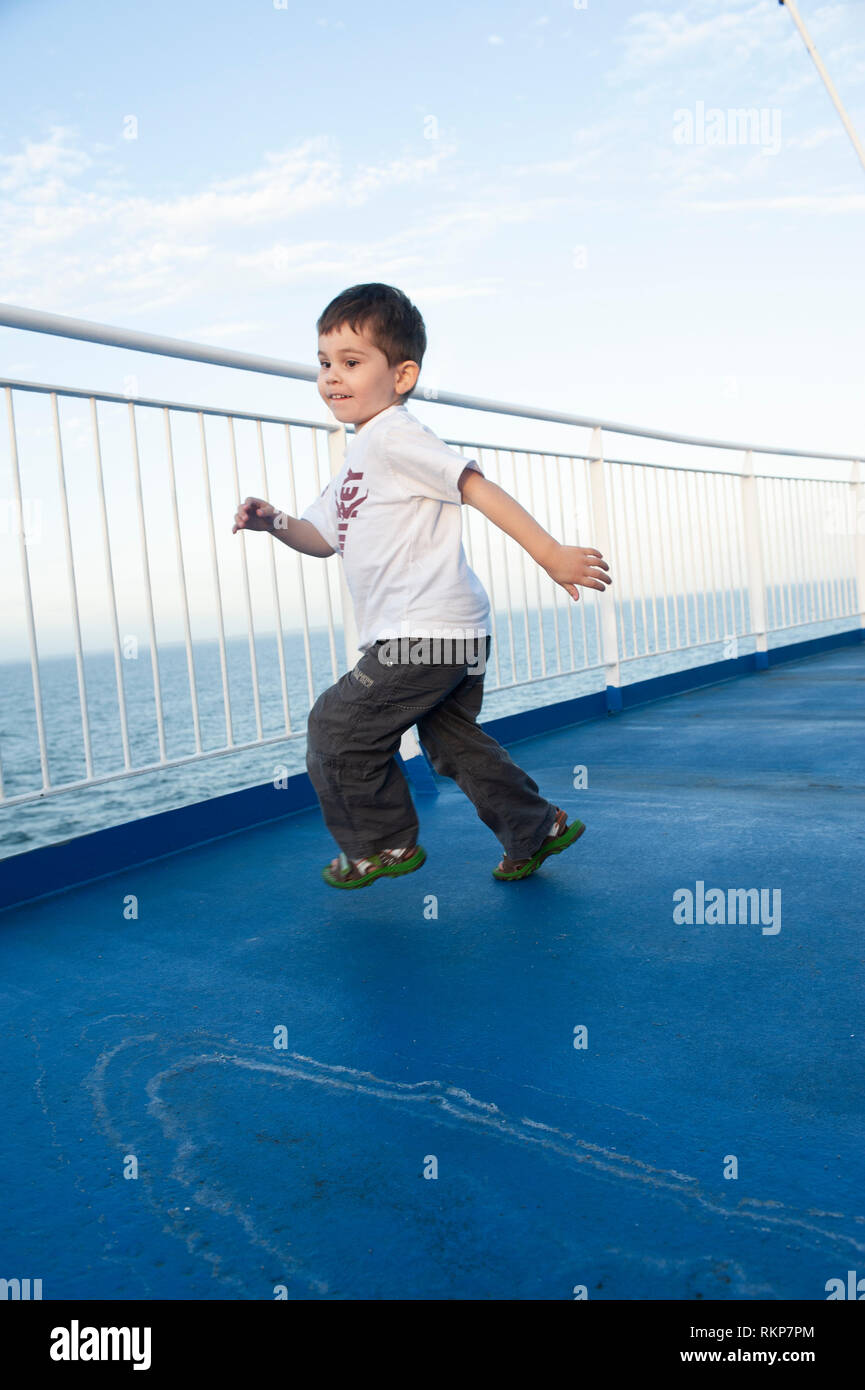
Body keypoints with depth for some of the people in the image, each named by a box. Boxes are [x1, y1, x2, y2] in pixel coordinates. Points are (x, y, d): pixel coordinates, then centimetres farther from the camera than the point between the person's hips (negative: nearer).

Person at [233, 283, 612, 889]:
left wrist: (550, 553, -25)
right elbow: (323, 536, 24)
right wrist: (275, 522, 3)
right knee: (454, 741, 20)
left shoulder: (394, 435, -11)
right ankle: (536, 829, 30)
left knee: (336, 729, -1)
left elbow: (478, 487, -19)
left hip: (426, 631, -10)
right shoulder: (358, 460, 20)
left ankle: (384, 843, 15)